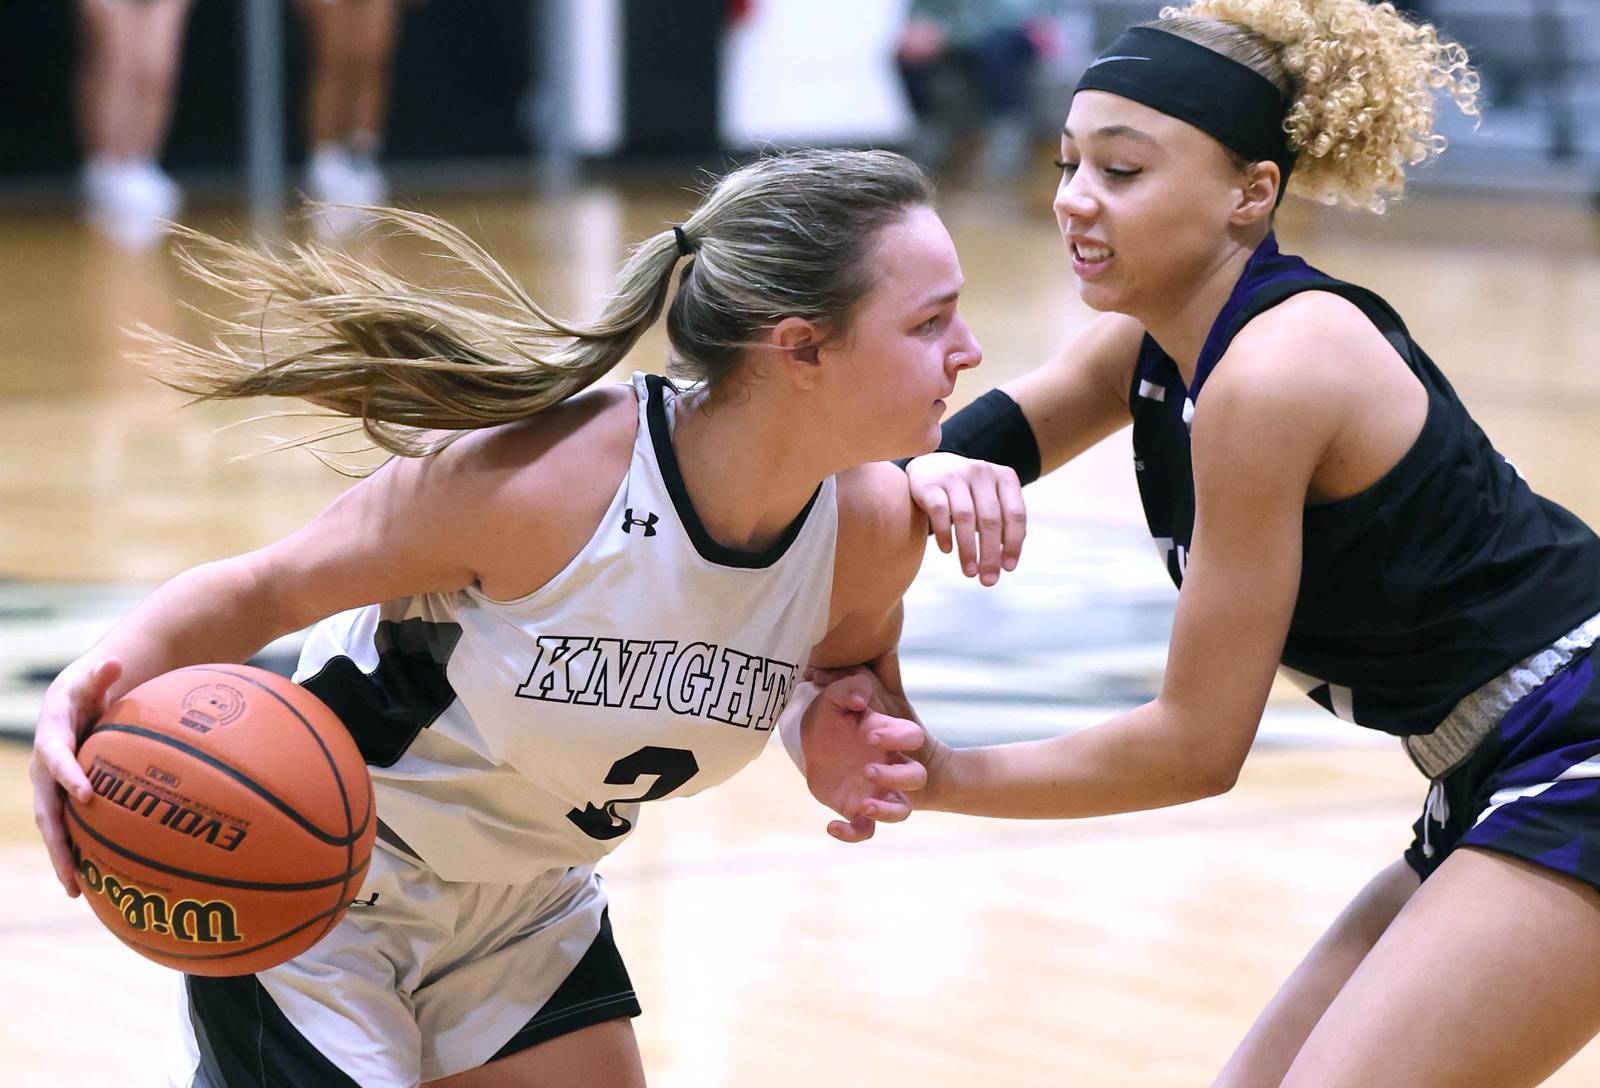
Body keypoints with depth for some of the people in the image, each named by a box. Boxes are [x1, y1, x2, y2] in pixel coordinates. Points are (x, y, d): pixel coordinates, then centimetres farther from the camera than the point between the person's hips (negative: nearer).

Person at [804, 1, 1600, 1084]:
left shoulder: (1272, 371, -21)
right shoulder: (1153, 344, 5)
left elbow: (1196, 746, -17)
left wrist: (939, 776, -9)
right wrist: (933, 475, -20)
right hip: (1494, 791, 10)